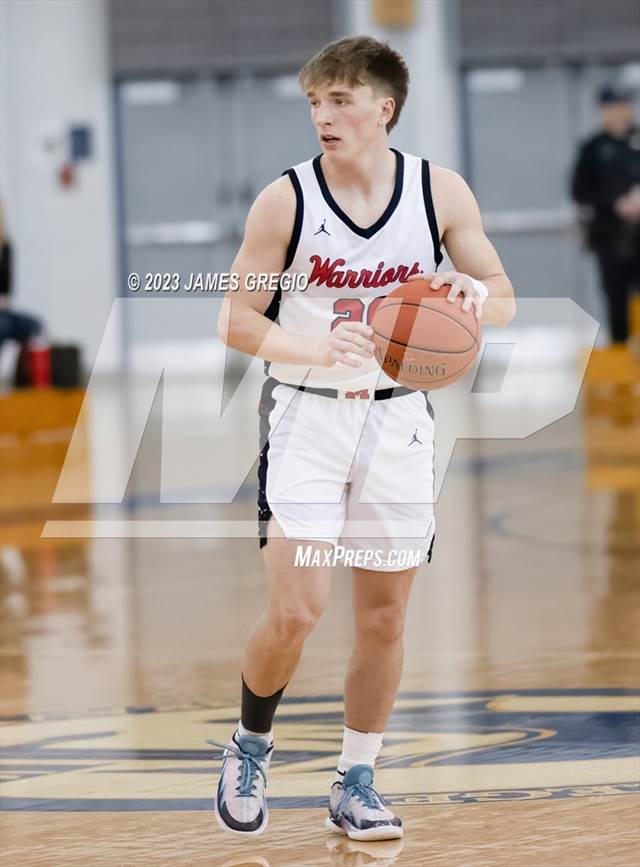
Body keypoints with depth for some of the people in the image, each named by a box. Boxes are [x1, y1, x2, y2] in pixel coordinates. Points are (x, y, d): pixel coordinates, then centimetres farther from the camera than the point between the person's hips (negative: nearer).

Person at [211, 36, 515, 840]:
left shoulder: (440, 191, -4)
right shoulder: (285, 200, -10)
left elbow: (504, 298, 5)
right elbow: (236, 320, -7)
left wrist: (473, 294, -20)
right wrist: (320, 350, -25)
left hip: (397, 417, 3)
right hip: (305, 415, -3)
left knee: (384, 617, 6)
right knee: (294, 611, -12)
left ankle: (356, 785, 20)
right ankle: (249, 745, 15)